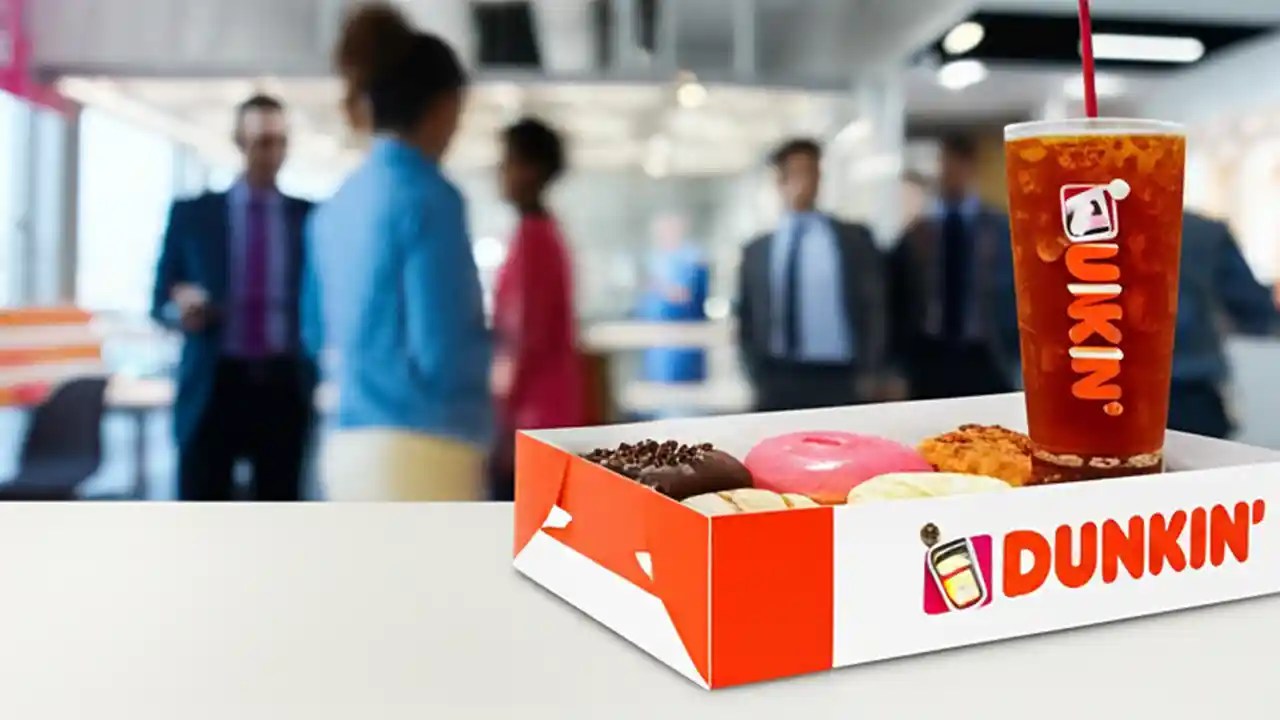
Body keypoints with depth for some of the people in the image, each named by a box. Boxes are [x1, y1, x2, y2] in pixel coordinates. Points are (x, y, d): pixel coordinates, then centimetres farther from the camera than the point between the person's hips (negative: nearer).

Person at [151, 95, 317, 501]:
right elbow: (161, 298, 7)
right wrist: (180, 309, -15)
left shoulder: (310, 216, 9)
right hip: (213, 386, -1)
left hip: (285, 387, 1)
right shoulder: (191, 213, 7)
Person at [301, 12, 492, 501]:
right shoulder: (428, 197, -12)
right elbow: (441, 352, -17)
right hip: (417, 451, -8)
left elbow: (318, 335, 21)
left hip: (350, 446, 8)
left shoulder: (336, 207, 10)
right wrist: (492, 344, 2)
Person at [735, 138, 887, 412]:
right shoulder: (757, 250, 11)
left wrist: (867, 374, -3)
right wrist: (757, 379, 1)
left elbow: (873, 307, 5)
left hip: (837, 381, -1)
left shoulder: (854, 239, 7)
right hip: (776, 383, 1)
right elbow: (747, 321, 12)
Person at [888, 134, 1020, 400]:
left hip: (985, 361, 0)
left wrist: (1013, 355, -1)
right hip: (928, 359, 0)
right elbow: (896, 298, 7)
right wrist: (902, 362, 2)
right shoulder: (915, 232, 6)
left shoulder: (1001, 228, 6)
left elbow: (1018, 292, 7)